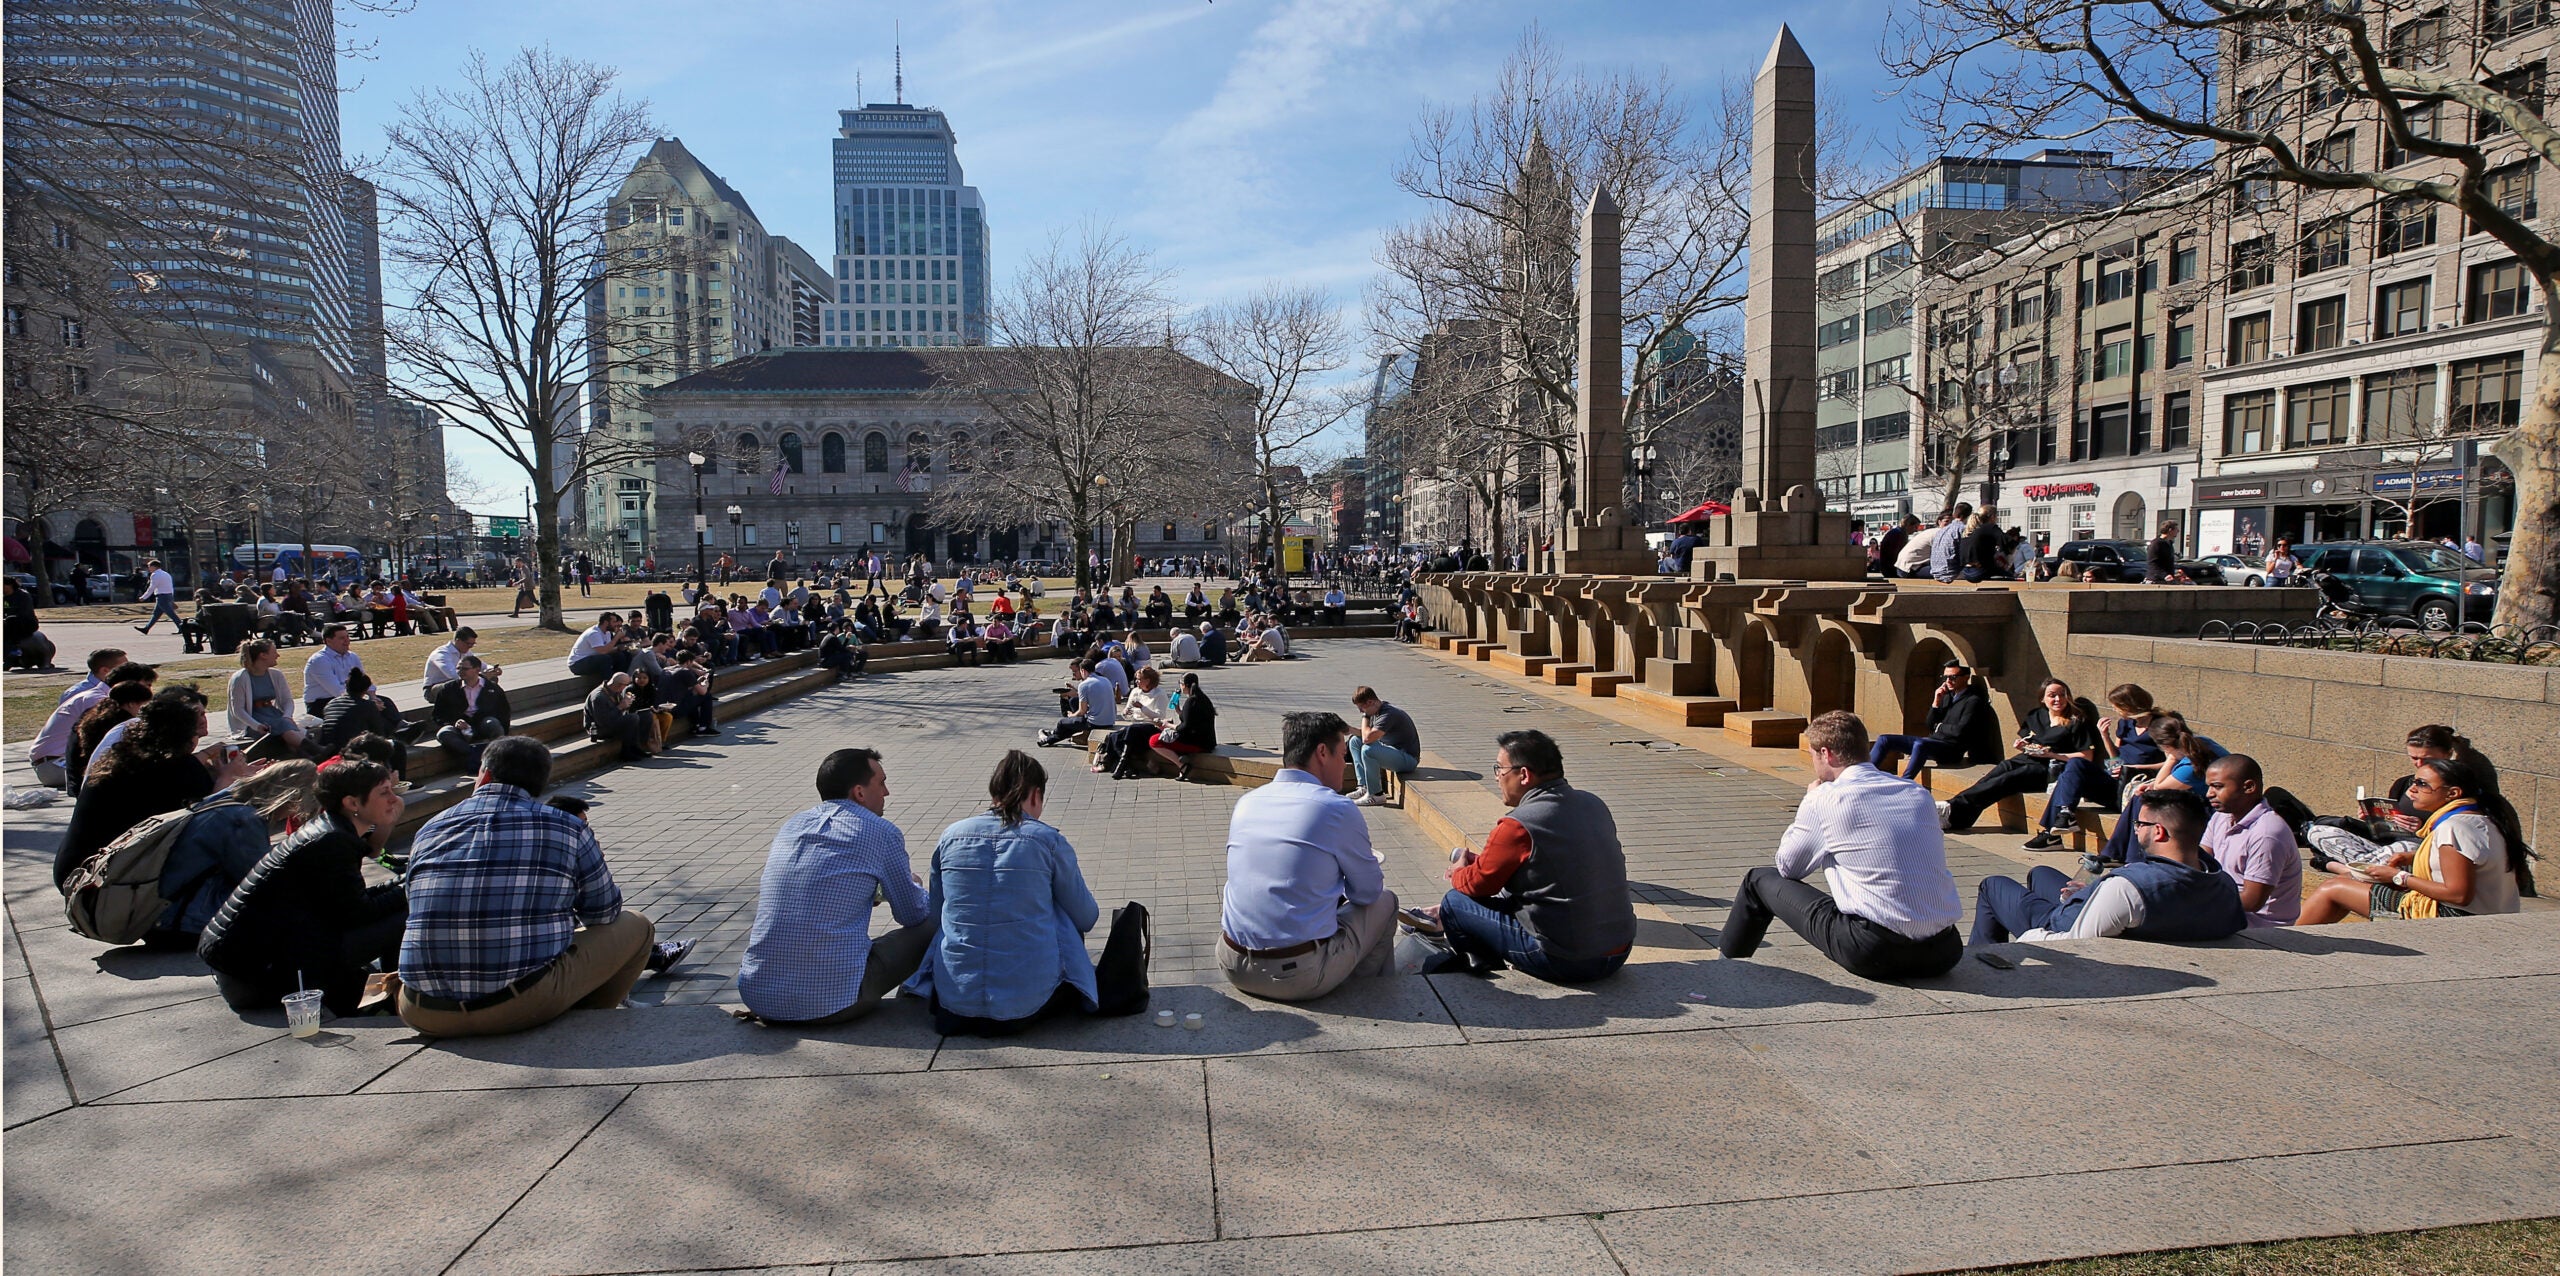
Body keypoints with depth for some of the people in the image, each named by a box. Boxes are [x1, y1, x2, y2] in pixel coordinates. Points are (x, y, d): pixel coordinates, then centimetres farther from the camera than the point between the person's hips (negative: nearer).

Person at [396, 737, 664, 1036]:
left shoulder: (430, 829, 10)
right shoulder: (568, 829, 0)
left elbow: (421, 916, 23)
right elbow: (605, 912, 11)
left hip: (425, 1018, 5)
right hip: (524, 1005, -5)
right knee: (635, 927, 16)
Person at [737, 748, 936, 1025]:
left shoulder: (790, 826, 12)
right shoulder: (881, 833, -4)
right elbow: (913, 914, 8)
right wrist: (914, 886, 32)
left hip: (758, 999, 5)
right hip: (834, 1001, -5)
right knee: (930, 925, 9)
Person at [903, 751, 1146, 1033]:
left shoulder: (950, 837, 3)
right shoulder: (1050, 841, -5)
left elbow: (936, 916, 15)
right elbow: (1087, 918, 6)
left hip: (954, 998, 3)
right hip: (1027, 1001, -3)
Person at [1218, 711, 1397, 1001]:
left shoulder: (1245, 802, 6)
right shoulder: (1337, 808, -10)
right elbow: (1368, 891, 3)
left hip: (1234, 968, 5)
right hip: (1302, 979, -5)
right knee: (1385, 901, 16)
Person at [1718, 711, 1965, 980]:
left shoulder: (1825, 799, -6)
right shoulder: (1919, 795, 10)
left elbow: (1788, 866, 8)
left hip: (1874, 952, -6)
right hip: (1945, 951, 6)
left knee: (1760, 879, 12)